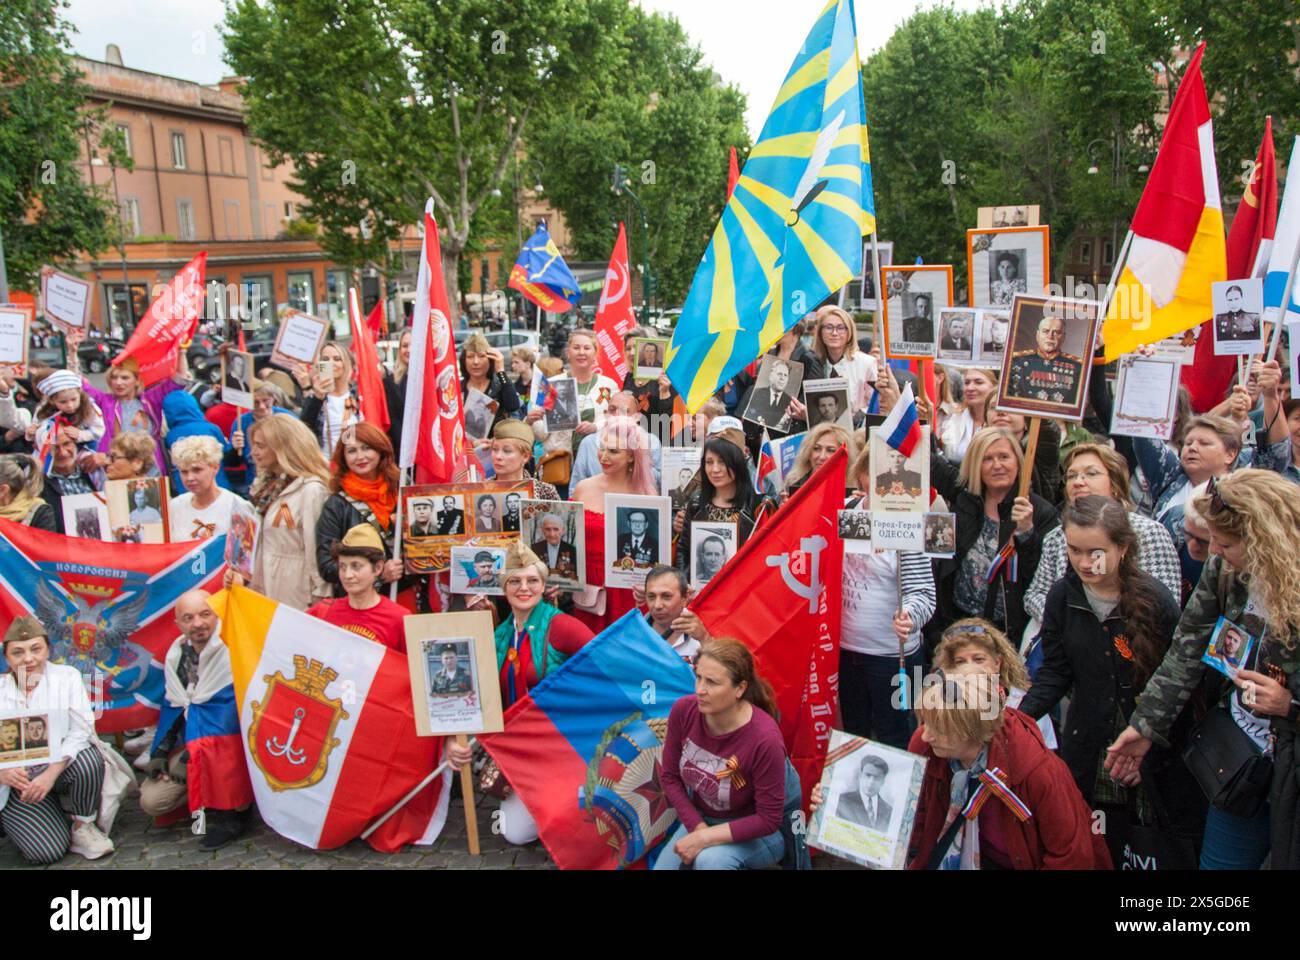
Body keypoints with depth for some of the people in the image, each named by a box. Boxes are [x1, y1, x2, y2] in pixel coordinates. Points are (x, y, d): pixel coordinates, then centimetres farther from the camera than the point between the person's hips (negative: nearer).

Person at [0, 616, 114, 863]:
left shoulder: (67, 676, -1)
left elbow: (81, 730, -11)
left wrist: (51, 773, -25)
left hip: (60, 766, 0)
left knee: (88, 759, -35)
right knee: (48, 851, -17)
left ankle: (83, 826, -7)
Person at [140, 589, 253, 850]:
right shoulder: (176, 655, 6)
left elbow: (236, 708, -21)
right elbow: (173, 708, 15)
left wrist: (191, 754, -18)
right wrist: (160, 752, 5)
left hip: (226, 747, -7)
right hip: (188, 745, 7)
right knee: (151, 802, -5)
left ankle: (232, 813, -14)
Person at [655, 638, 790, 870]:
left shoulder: (765, 739, -31)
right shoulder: (683, 711, -18)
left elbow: (768, 820, -21)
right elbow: (670, 776, -3)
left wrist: (705, 838, -22)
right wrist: (697, 827, -13)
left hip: (753, 832, -5)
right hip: (698, 819, 5)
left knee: (710, 859, -32)